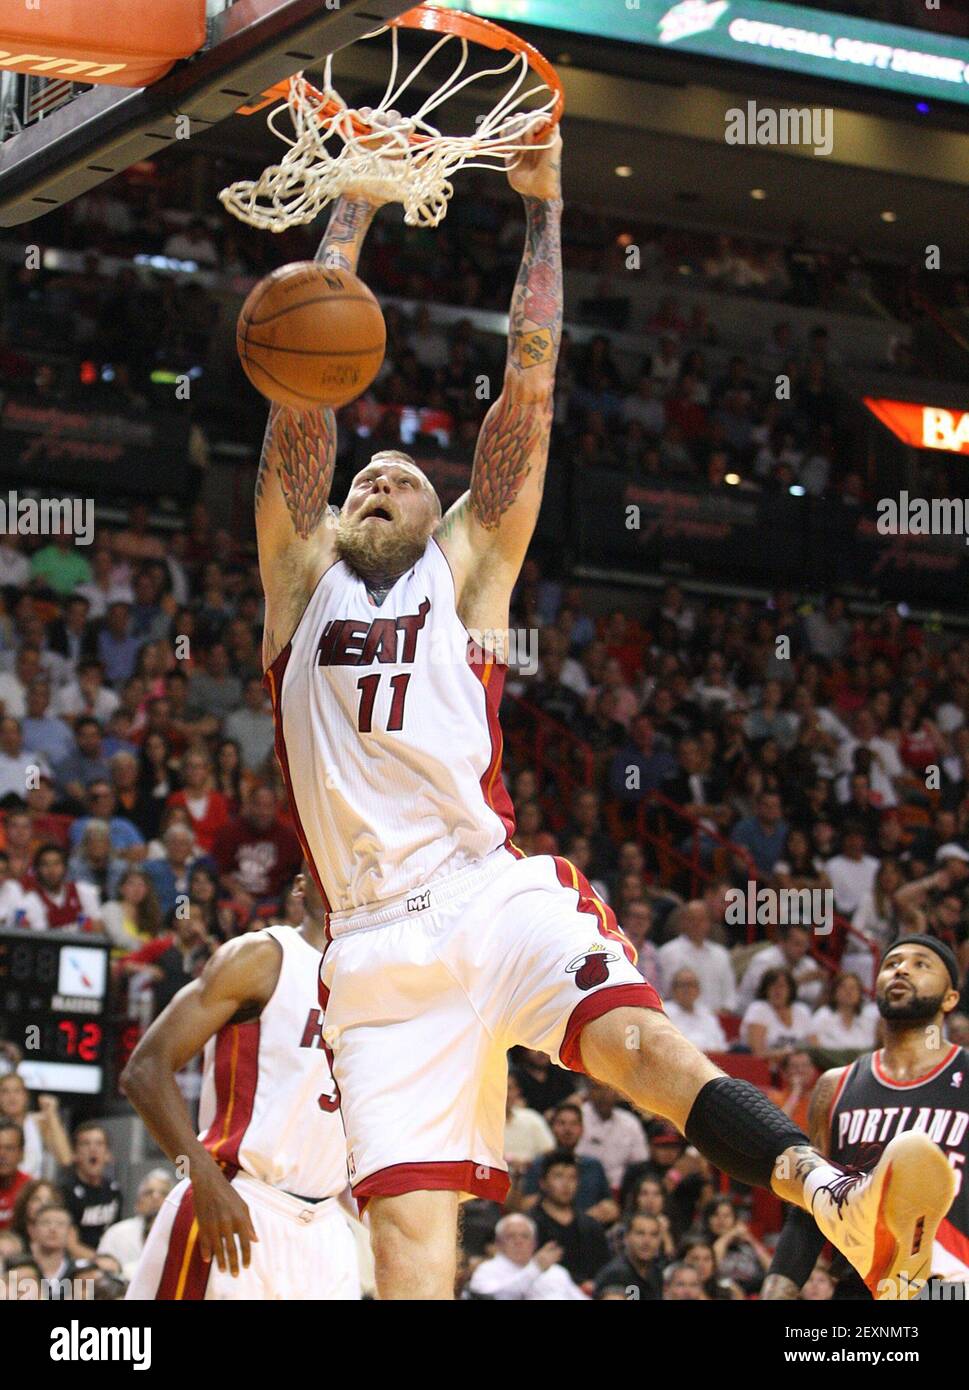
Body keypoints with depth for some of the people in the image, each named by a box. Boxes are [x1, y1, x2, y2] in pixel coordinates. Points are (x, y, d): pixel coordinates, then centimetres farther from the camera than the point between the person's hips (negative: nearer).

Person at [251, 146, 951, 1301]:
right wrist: (351, 209, 17)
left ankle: (838, 1203, -48)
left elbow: (528, 384, 16)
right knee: (408, 1244, -10)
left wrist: (542, 212, 16)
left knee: (639, 1038, -29)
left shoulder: (465, 568, 20)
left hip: (496, 896, 0)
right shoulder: (303, 578, 20)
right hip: (379, 942, 1)